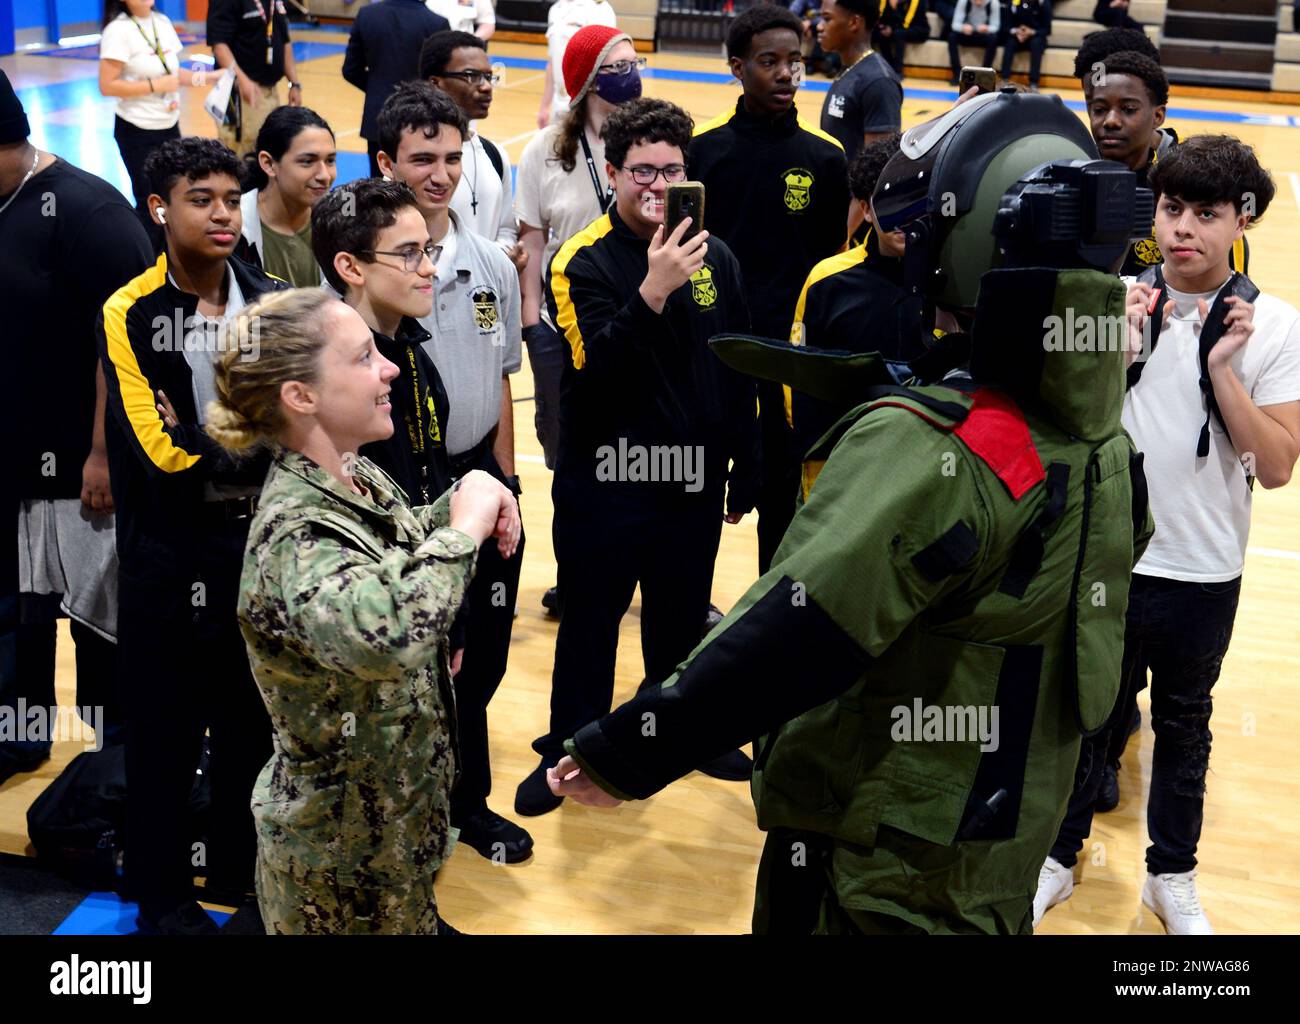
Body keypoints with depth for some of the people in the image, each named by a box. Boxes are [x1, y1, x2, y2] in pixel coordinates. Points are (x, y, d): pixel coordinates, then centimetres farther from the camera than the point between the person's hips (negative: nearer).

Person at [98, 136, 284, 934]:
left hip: (261, 541, 4)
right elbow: (160, 456, -17)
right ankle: (162, 892, 26)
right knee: (165, 726, 8)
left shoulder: (275, 305, 3)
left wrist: (207, 439, -13)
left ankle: (241, 868, 34)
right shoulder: (129, 316, -11)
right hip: (171, 552, -4)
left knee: (255, 715, 14)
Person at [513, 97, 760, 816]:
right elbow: (597, 372, -24)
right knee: (590, 621, 10)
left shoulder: (716, 259, 1)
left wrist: (742, 472, 12)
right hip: (605, 482, -4)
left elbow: (739, 375, 9)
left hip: (693, 479, 4)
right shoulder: (582, 262, -11)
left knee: (683, 616, 19)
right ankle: (570, 749, 28)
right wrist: (654, 290, -35)